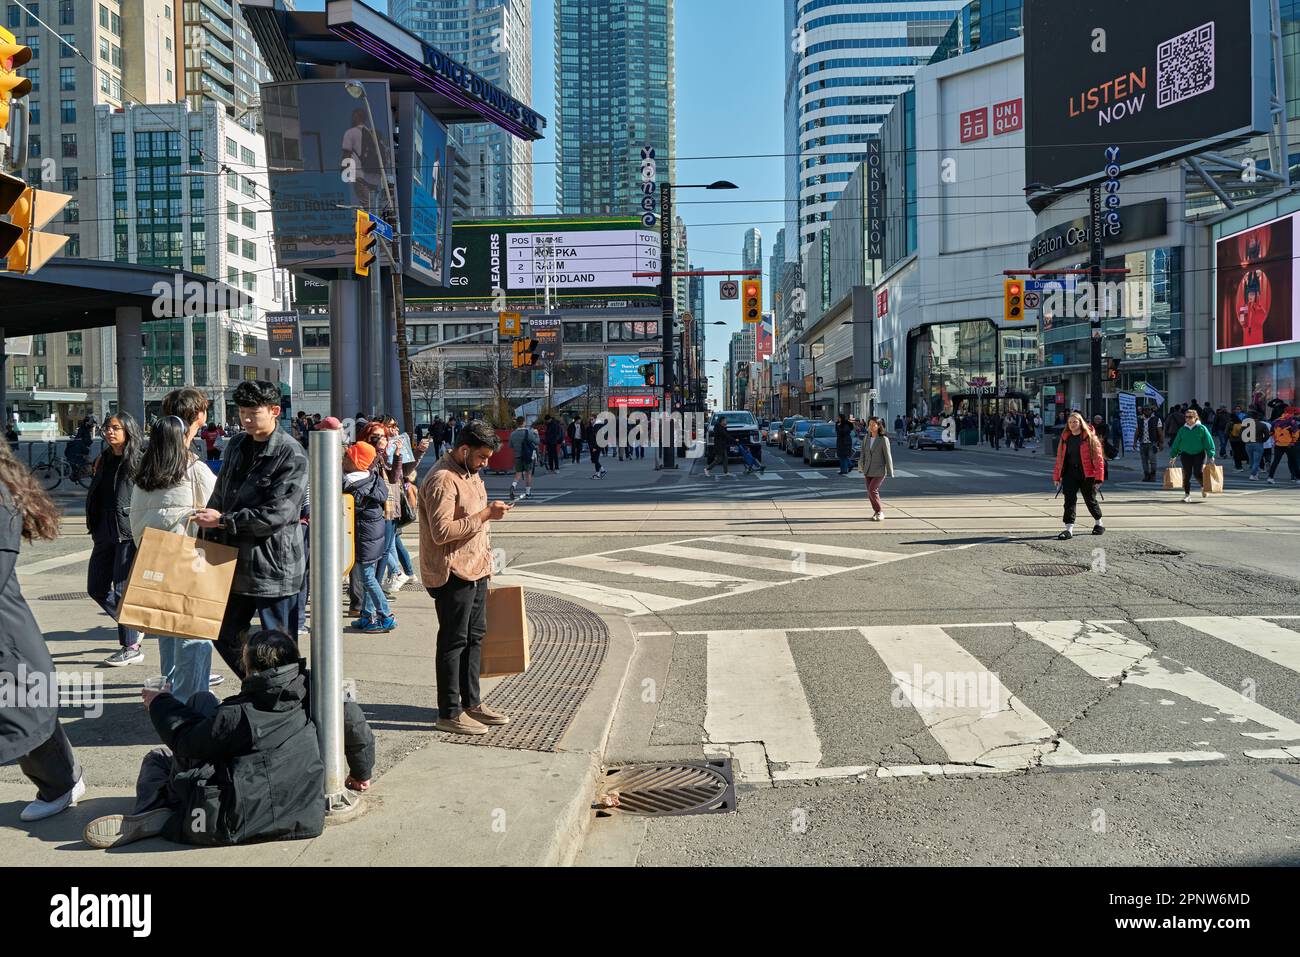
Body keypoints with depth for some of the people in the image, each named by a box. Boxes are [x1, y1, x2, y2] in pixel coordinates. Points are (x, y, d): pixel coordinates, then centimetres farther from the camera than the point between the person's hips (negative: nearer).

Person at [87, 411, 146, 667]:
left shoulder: (141, 461, -9)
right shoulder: (103, 460, 12)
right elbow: (95, 495, 20)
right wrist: (94, 528, 17)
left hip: (129, 533, -8)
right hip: (105, 533, 8)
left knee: (122, 589, -4)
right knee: (96, 588, 11)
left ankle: (131, 648, 7)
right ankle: (133, 627, 30)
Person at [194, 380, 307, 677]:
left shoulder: (292, 455, -14)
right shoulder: (236, 446, 10)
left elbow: (277, 514, -20)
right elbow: (219, 497, 21)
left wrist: (223, 520, -15)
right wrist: (207, 521, 9)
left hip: (274, 566, -8)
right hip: (235, 562, 8)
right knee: (226, 637, 16)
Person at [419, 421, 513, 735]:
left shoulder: (470, 474, 14)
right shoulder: (442, 480, -18)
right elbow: (442, 532, -26)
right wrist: (486, 514, -24)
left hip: (475, 571, 10)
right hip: (452, 575, -10)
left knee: (474, 637, 15)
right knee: (453, 642, -2)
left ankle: (471, 702, 26)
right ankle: (449, 713, 7)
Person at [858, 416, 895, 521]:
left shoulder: (883, 439, -11)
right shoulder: (866, 438, 4)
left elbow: (888, 456, -9)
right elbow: (863, 453, 9)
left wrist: (890, 473, -8)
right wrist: (860, 465, -6)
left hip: (879, 470, -6)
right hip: (868, 471, 6)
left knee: (872, 490, -15)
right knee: (871, 493, 7)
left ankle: (880, 511, 3)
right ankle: (876, 512, 24)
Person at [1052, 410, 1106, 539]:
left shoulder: (1090, 438, -6)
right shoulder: (1065, 438, 8)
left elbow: (1098, 457, -8)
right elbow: (1060, 458, 11)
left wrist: (1099, 476, -13)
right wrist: (1057, 476, 9)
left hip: (1087, 475, -3)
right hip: (1070, 474, 3)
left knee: (1090, 500, 11)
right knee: (1069, 500, -5)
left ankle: (1098, 523, 33)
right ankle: (1069, 528, -6)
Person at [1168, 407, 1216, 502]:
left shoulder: (1202, 428, -3)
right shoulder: (1182, 429, 6)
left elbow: (1209, 442, -3)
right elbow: (1176, 443, 13)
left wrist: (1211, 456, -8)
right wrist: (1173, 456, 12)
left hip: (1199, 454, -3)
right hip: (1186, 454, 3)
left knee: (1198, 473, -12)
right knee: (1186, 475, -2)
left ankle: (1204, 487, 19)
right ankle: (1187, 494, 7)